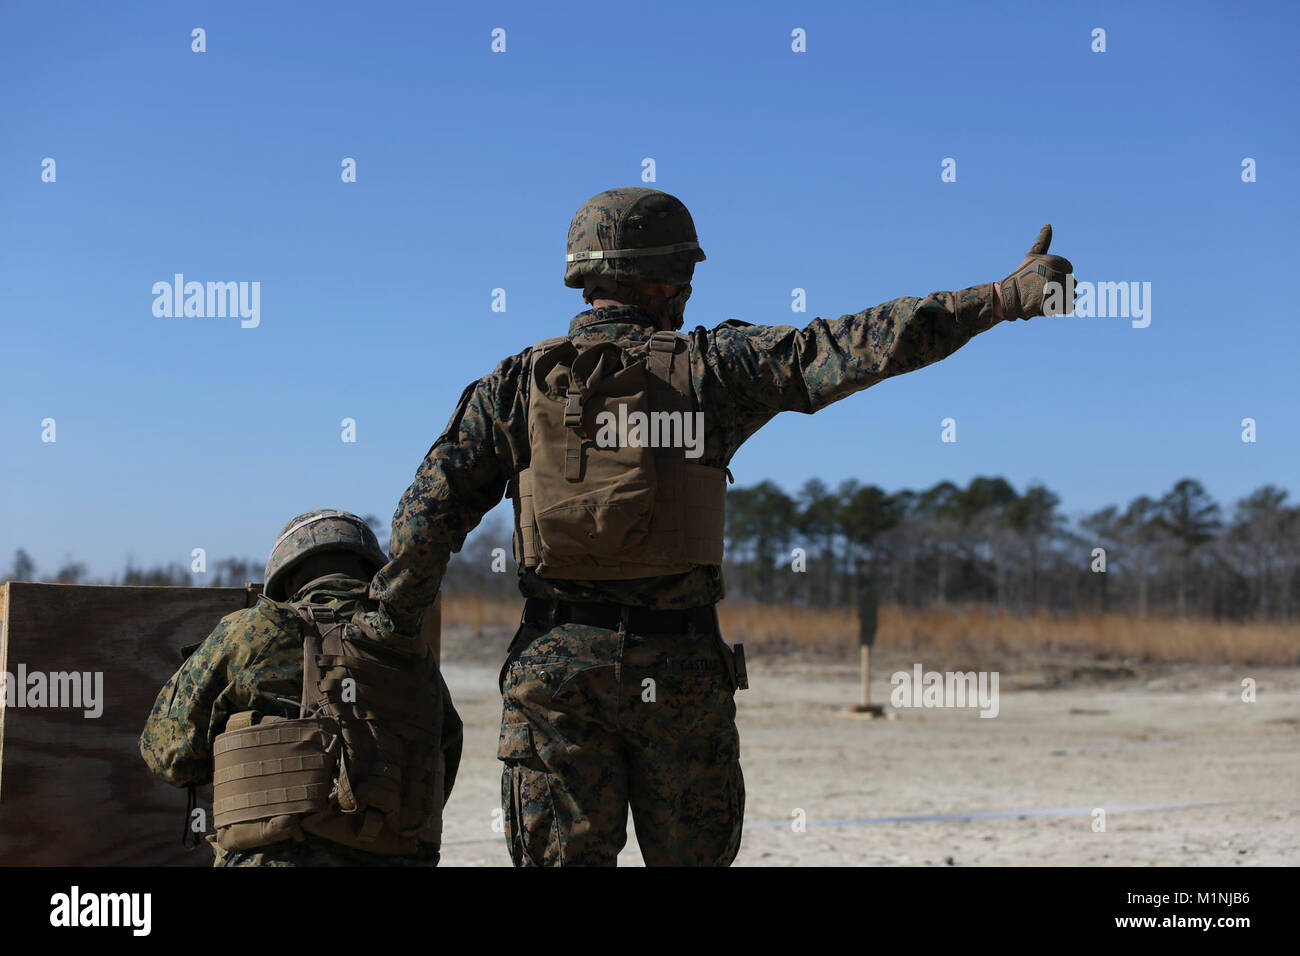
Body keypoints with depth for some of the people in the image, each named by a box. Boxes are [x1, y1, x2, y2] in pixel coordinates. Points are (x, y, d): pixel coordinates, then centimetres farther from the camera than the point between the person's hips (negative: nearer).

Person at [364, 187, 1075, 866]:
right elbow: (853, 348, -8)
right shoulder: (709, 367, -2)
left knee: (565, 855, 7)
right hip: (680, 665, -1)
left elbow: (433, 510, -1)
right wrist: (1003, 298, -7)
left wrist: (388, 627, 9)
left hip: (554, 664, 1)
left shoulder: (516, 383, 3)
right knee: (689, 855, 13)